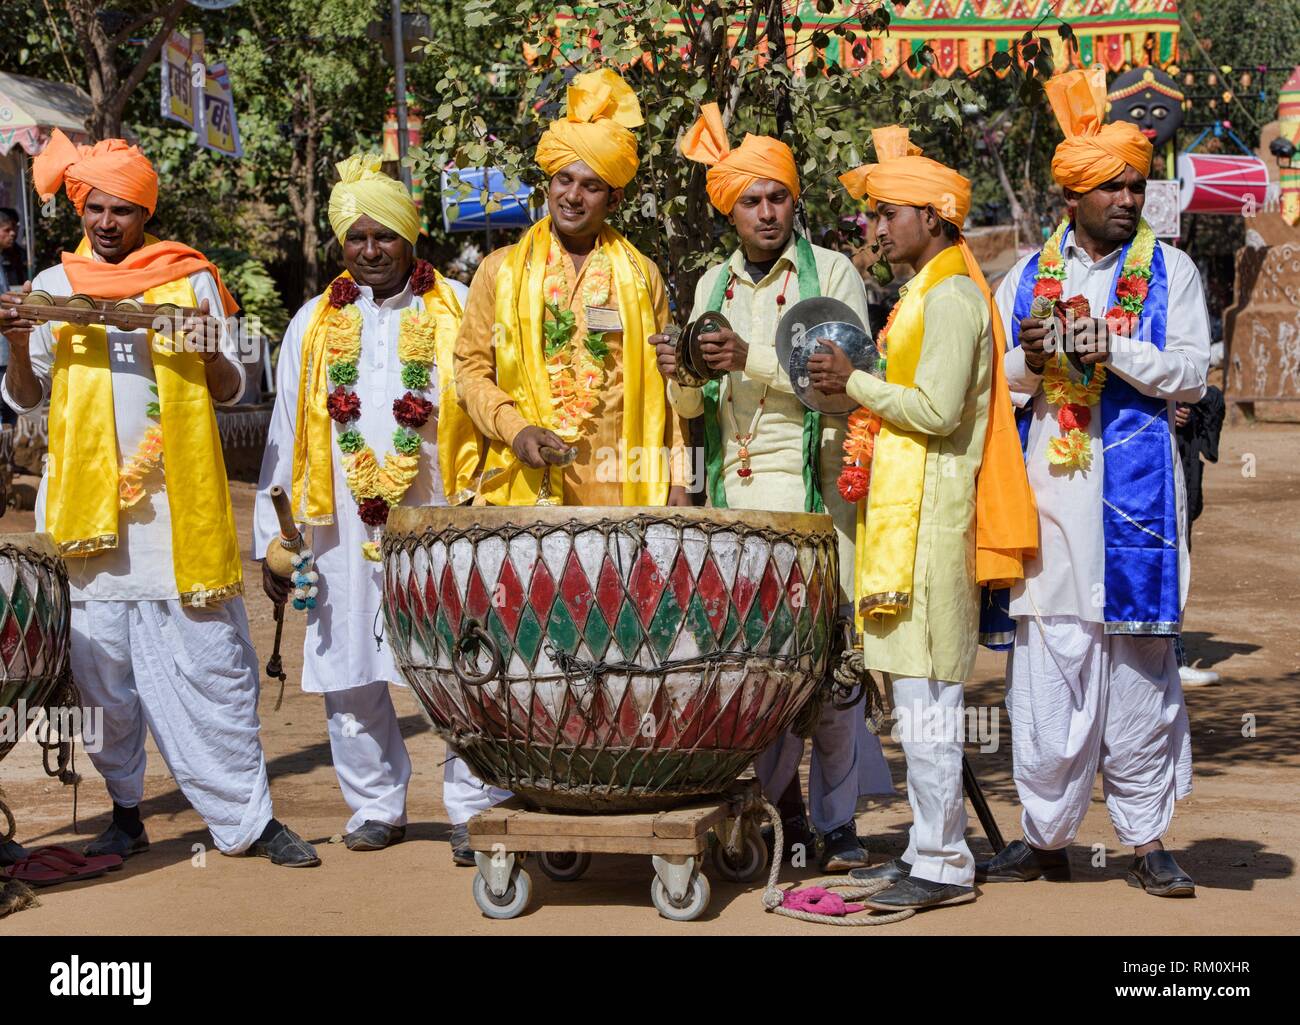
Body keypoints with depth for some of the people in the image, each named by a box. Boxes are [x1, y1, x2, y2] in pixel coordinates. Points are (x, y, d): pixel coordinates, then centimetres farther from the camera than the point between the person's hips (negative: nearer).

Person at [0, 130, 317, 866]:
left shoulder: (191, 280, 7)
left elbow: (232, 391, 8)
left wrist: (211, 353, -13)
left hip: (179, 501, -1)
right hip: (89, 499, 1)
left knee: (210, 660, -3)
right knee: (104, 662, 2)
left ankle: (248, 818, 0)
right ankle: (126, 813, 13)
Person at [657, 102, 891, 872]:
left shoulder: (832, 272, 2)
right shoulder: (713, 284, 15)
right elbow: (696, 407, 16)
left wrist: (753, 359, -18)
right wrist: (681, 377, -7)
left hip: (817, 489, -4)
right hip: (735, 492, 4)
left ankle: (838, 821, 1)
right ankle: (786, 813, 9)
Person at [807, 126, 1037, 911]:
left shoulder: (951, 296, -13)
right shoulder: (930, 292, 20)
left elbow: (939, 410, -21)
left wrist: (856, 383, -11)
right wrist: (860, 390, 11)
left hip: (930, 515, -10)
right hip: (907, 514, 10)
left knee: (926, 692, -8)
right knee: (921, 691, 13)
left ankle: (944, 865, -3)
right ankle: (932, 848, 19)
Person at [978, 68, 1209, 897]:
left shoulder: (1170, 271, 9)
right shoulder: (1027, 276, 15)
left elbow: (1192, 373, 0)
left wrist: (1113, 348, -14)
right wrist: (1029, 361, -7)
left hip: (1134, 487, -2)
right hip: (1046, 486, 2)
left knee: (1139, 658, -2)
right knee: (1045, 659, 0)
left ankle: (1146, 837, 6)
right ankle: (1048, 835, 10)